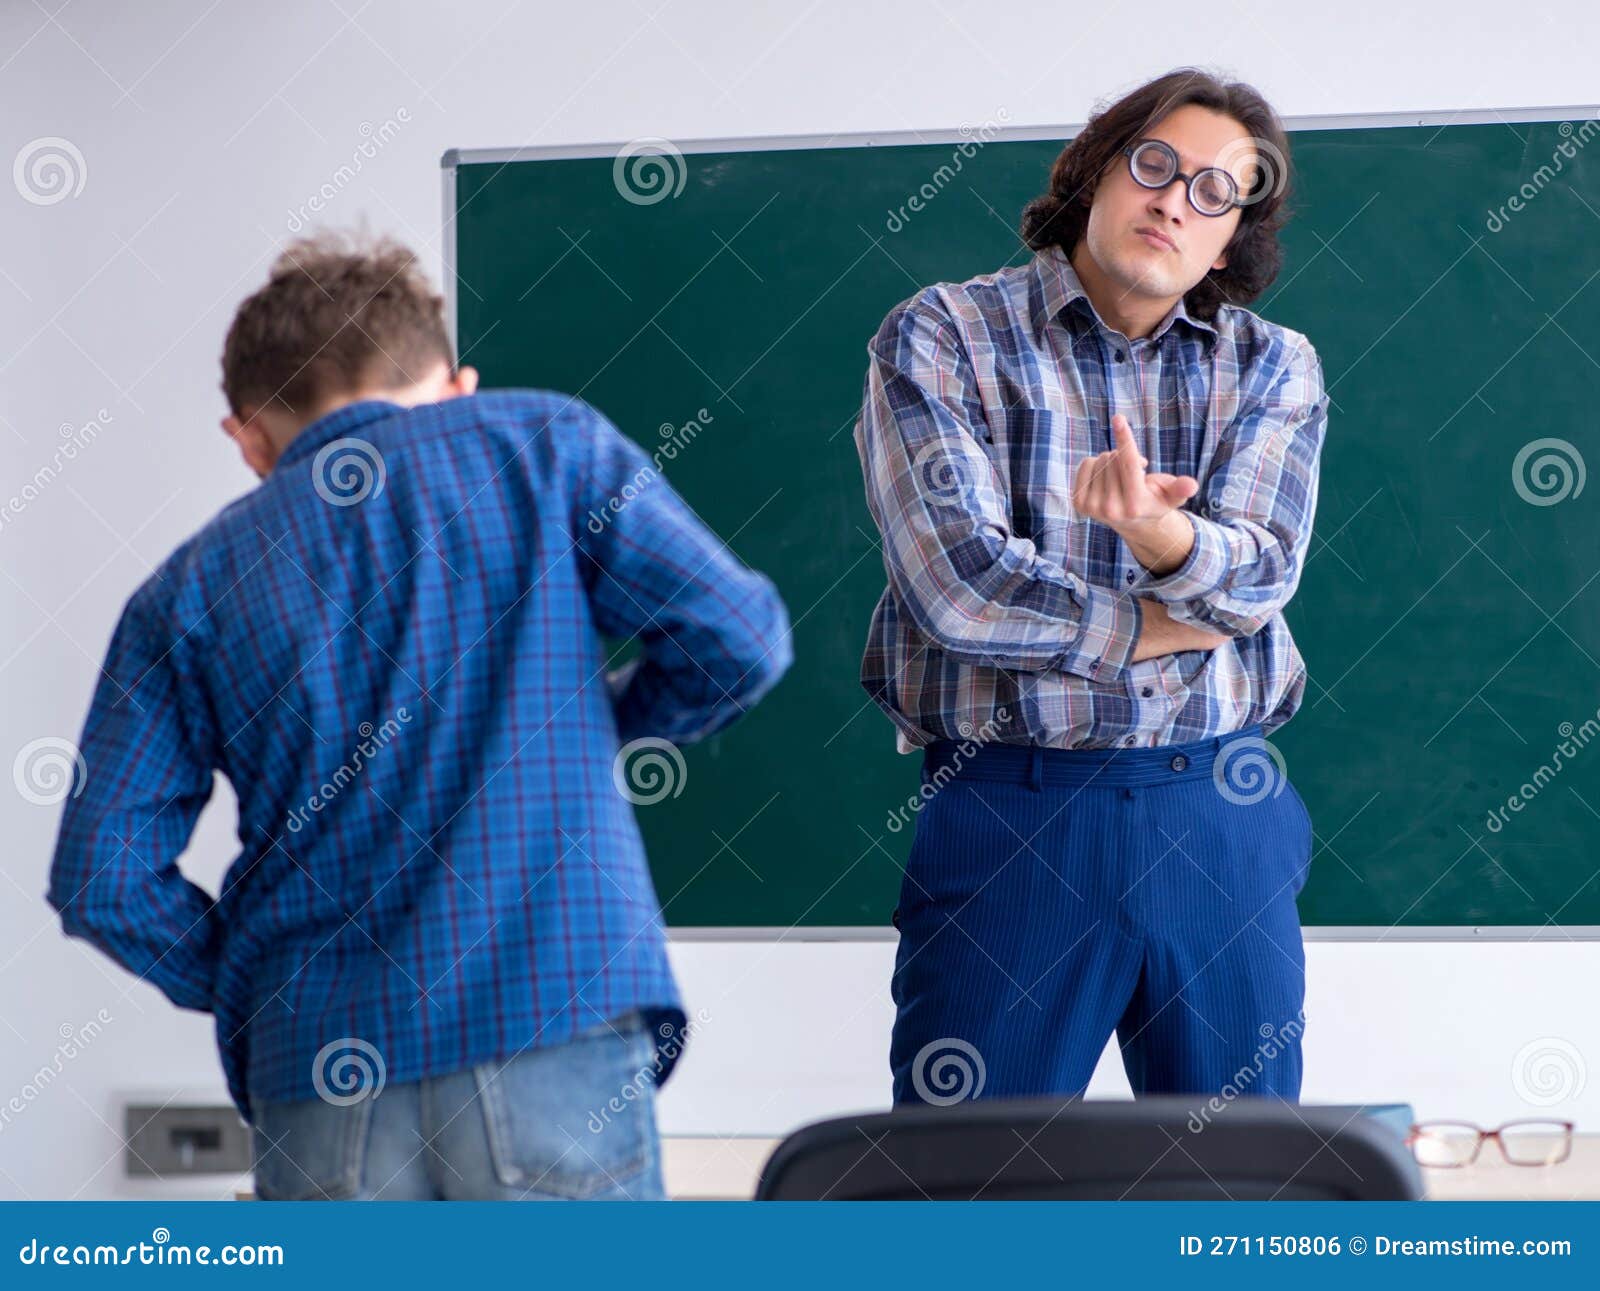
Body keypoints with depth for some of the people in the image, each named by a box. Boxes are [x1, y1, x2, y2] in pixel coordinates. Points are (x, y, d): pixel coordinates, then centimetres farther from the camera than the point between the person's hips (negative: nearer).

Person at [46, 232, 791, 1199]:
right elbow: (739, 638, 2)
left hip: (322, 1075, 2)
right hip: (559, 1025, -2)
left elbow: (101, 877, 6)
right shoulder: (547, 443, 10)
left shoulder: (193, 587, 13)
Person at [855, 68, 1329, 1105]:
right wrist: (1178, 626, -5)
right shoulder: (941, 340, 0)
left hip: (1223, 820, 3)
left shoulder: (1274, 369, 10)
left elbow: (1256, 574, -7)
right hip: (1008, 815, -3)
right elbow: (959, 580, -13)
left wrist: (1156, 530, -29)